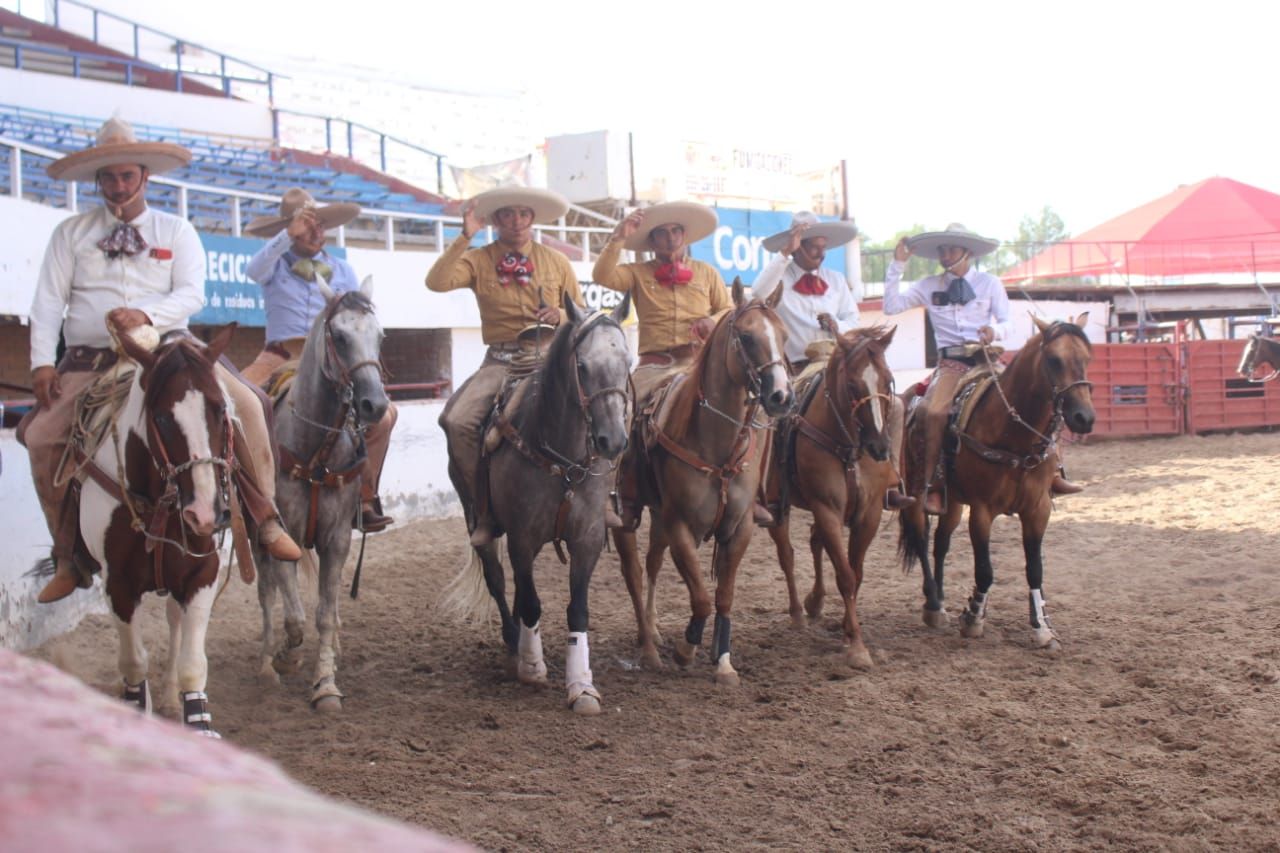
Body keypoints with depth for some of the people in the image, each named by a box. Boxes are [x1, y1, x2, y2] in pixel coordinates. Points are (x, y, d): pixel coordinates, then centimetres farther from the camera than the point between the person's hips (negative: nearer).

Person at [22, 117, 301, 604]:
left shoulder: (176, 231, 11)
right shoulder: (71, 234, 11)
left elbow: (191, 294, -3)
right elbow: (49, 301, 4)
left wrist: (146, 316, -22)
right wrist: (43, 363, -10)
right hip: (89, 362, 1)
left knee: (245, 405, -22)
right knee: (42, 435, -20)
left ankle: (265, 519, -8)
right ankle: (69, 558, -4)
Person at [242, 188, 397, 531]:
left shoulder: (342, 271, 17)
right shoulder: (276, 264, 11)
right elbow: (253, 271, -13)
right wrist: (288, 236, -23)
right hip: (282, 356, -2)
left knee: (383, 413, -18)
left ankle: (364, 499, -9)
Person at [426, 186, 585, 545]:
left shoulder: (557, 262, 11)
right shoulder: (478, 260, 6)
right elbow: (436, 283, -12)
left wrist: (561, 316, -7)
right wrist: (465, 238, -14)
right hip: (500, 362, 0)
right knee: (457, 421, -23)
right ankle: (484, 509, -8)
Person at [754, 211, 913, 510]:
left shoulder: (836, 280, 18)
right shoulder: (780, 278, 2)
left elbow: (853, 320, 14)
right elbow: (759, 295, -21)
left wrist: (838, 326, -10)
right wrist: (785, 254, -23)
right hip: (800, 370, -6)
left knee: (892, 405, -8)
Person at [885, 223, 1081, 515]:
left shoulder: (989, 283, 9)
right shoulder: (929, 287, 9)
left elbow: (1006, 323, 6)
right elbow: (891, 305, 1)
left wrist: (994, 331, -18)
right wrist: (897, 265, -3)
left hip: (986, 359, 1)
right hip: (951, 363, -1)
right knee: (935, 411, -29)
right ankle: (930, 486, -22)